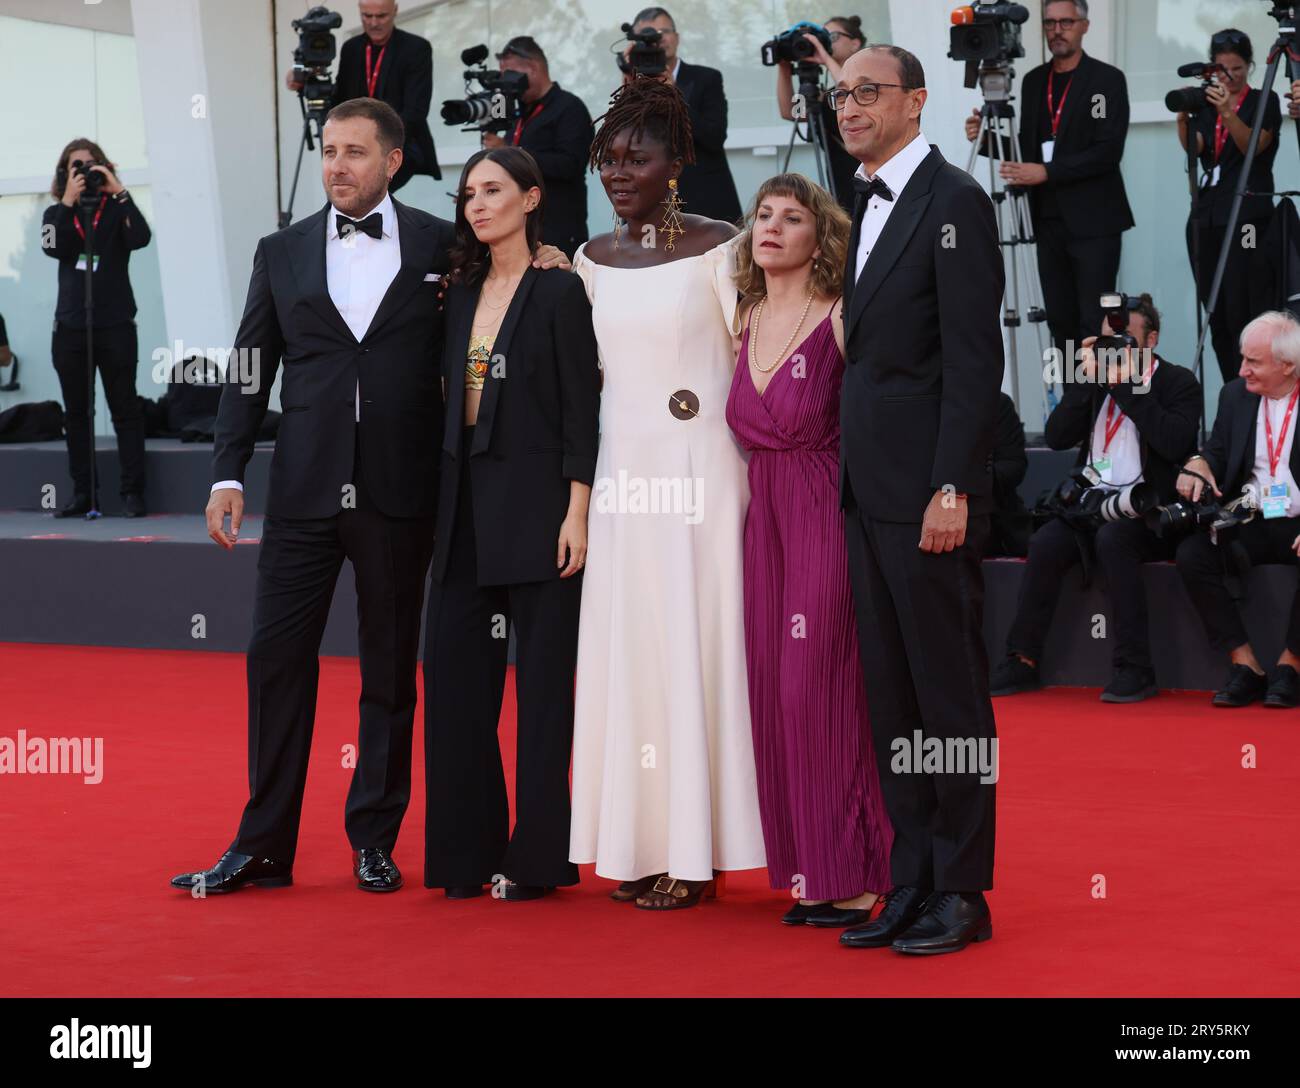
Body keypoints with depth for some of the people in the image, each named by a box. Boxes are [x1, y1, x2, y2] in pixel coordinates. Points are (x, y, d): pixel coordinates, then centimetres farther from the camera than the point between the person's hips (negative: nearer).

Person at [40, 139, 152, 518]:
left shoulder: (116, 209, 3)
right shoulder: (57, 213, 11)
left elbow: (140, 238, -16)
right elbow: (53, 248, -9)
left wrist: (119, 192, -16)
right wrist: (68, 201, -12)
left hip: (115, 326, -3)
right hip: (70, 327, 3)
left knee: (125, 408, -2)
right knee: (76, 412, 6)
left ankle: (133, 492, 0)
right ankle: (83, 493, 12)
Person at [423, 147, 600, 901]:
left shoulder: (558, 292, -5)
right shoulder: (465, 294, 13)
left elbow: (581, 411, -9)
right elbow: (456, 400, 14)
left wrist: (576, 514, -15)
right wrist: (445, 505, 9)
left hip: (535, 507, -7)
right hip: (467, 504, 7)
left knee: (543, 679, 0)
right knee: (453, 668, 5)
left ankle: (537, 857, 7)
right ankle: (468, 849, 13)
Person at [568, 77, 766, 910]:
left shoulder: (718, 247, -4)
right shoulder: (592, 261, 10)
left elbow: (752, 358, -4)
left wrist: (757, 472, -8)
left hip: (700, 475, -5)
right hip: (621, 475, 5)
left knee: (694, 645, -3)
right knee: (624, 648, 5)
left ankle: (694, 851, 4)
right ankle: (640, 843, 12)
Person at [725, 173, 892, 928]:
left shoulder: (841, 319, -9)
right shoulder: (747, 321, 10)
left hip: (826, 518, -6)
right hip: (765, 519, 6)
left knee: (817, 686, -6)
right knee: (776, 690, 5)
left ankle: (852, 874, 3)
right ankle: (810, 872, 14)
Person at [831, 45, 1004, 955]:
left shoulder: (954, 202, -9)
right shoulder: (867, 207, 17)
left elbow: (974, 358, -15)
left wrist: (951, 490, -19)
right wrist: (853, 474, 11)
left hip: (927, 492, -9)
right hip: (869, 493, 9)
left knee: (951, 695, -1)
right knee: (891, 699, 11)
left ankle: (962, 894, 6)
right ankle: (912, 886, 17)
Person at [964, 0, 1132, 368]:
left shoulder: (1107, 80, -5)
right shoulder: (1033, 81, 13)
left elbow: (1108, 151, -14)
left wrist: (1047, 172, -21)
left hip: (1093, 222, -5)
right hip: (1050, 222, 5)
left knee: (1094, 322, -8)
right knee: (1060, 320, 6)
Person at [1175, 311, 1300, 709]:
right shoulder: (1235, 395, 10)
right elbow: (1217, 451, 13)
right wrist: (1199, 465, -14)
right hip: (1250, 524, 5)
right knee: (1192, 553, -22)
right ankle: (1245, 665, -17)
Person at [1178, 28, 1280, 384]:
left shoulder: (1264, 101, 4)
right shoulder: (1205, 103, 16)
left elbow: (1253, 146, -10)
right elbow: (1194, 147, 0)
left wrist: (1228, 113, -25)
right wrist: (1183, 117, -19)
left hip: (1247, 215, -5)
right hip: (1206, 214, 5)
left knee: (1241, 314, -15)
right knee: (1215, 316, 1)